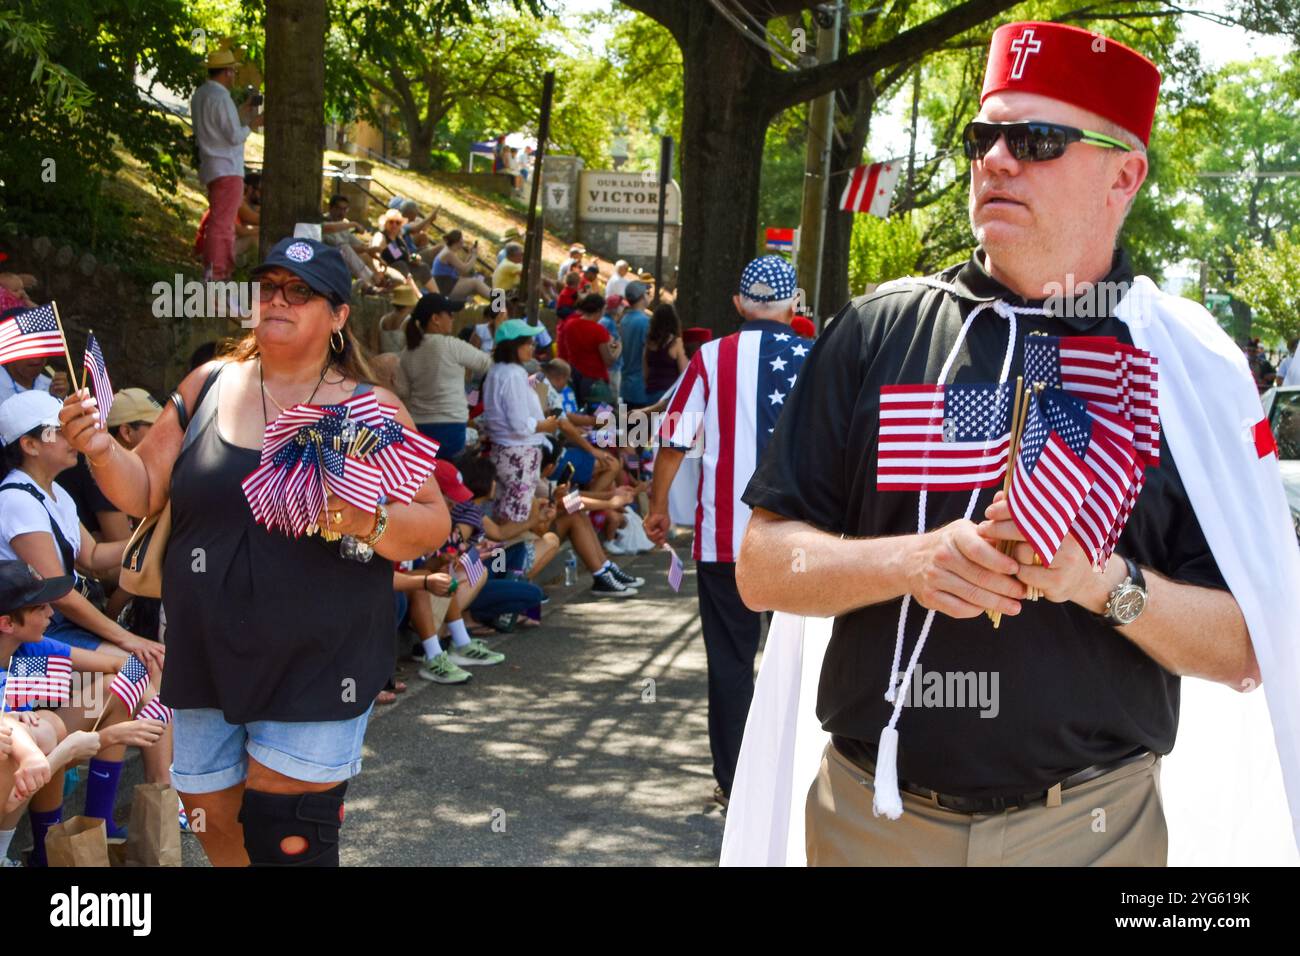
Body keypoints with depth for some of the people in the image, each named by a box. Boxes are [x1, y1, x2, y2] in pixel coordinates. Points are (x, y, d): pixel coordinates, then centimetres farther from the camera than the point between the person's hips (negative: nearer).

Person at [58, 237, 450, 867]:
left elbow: (433, 526, -5)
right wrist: (102, 451, -11)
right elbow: (143, 491, 9)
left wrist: (369, 522, -25)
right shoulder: (207, 386, 5)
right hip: (205, 660, 4)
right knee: (214, 822, 14)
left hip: (317, 667, -4)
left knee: (284, 842, -4)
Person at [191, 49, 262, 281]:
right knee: (221, 224, -9)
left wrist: (241, 112, 22)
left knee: (225, 223, 17)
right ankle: (213, 277, -10)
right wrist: (251, 125, -1)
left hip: (213, 167, 10)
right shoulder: (220, 97, -16)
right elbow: (235, 136, -18)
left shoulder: (200, 94, 14)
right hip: (227, 169, -10)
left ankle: (223, 270, 23)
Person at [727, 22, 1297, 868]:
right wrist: (913, 561, -17)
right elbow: (762, 566, -1)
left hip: (1090, 825, -1)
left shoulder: (1186, 364, -2)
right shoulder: (878, 330, 0)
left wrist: (1106, 583, -21)